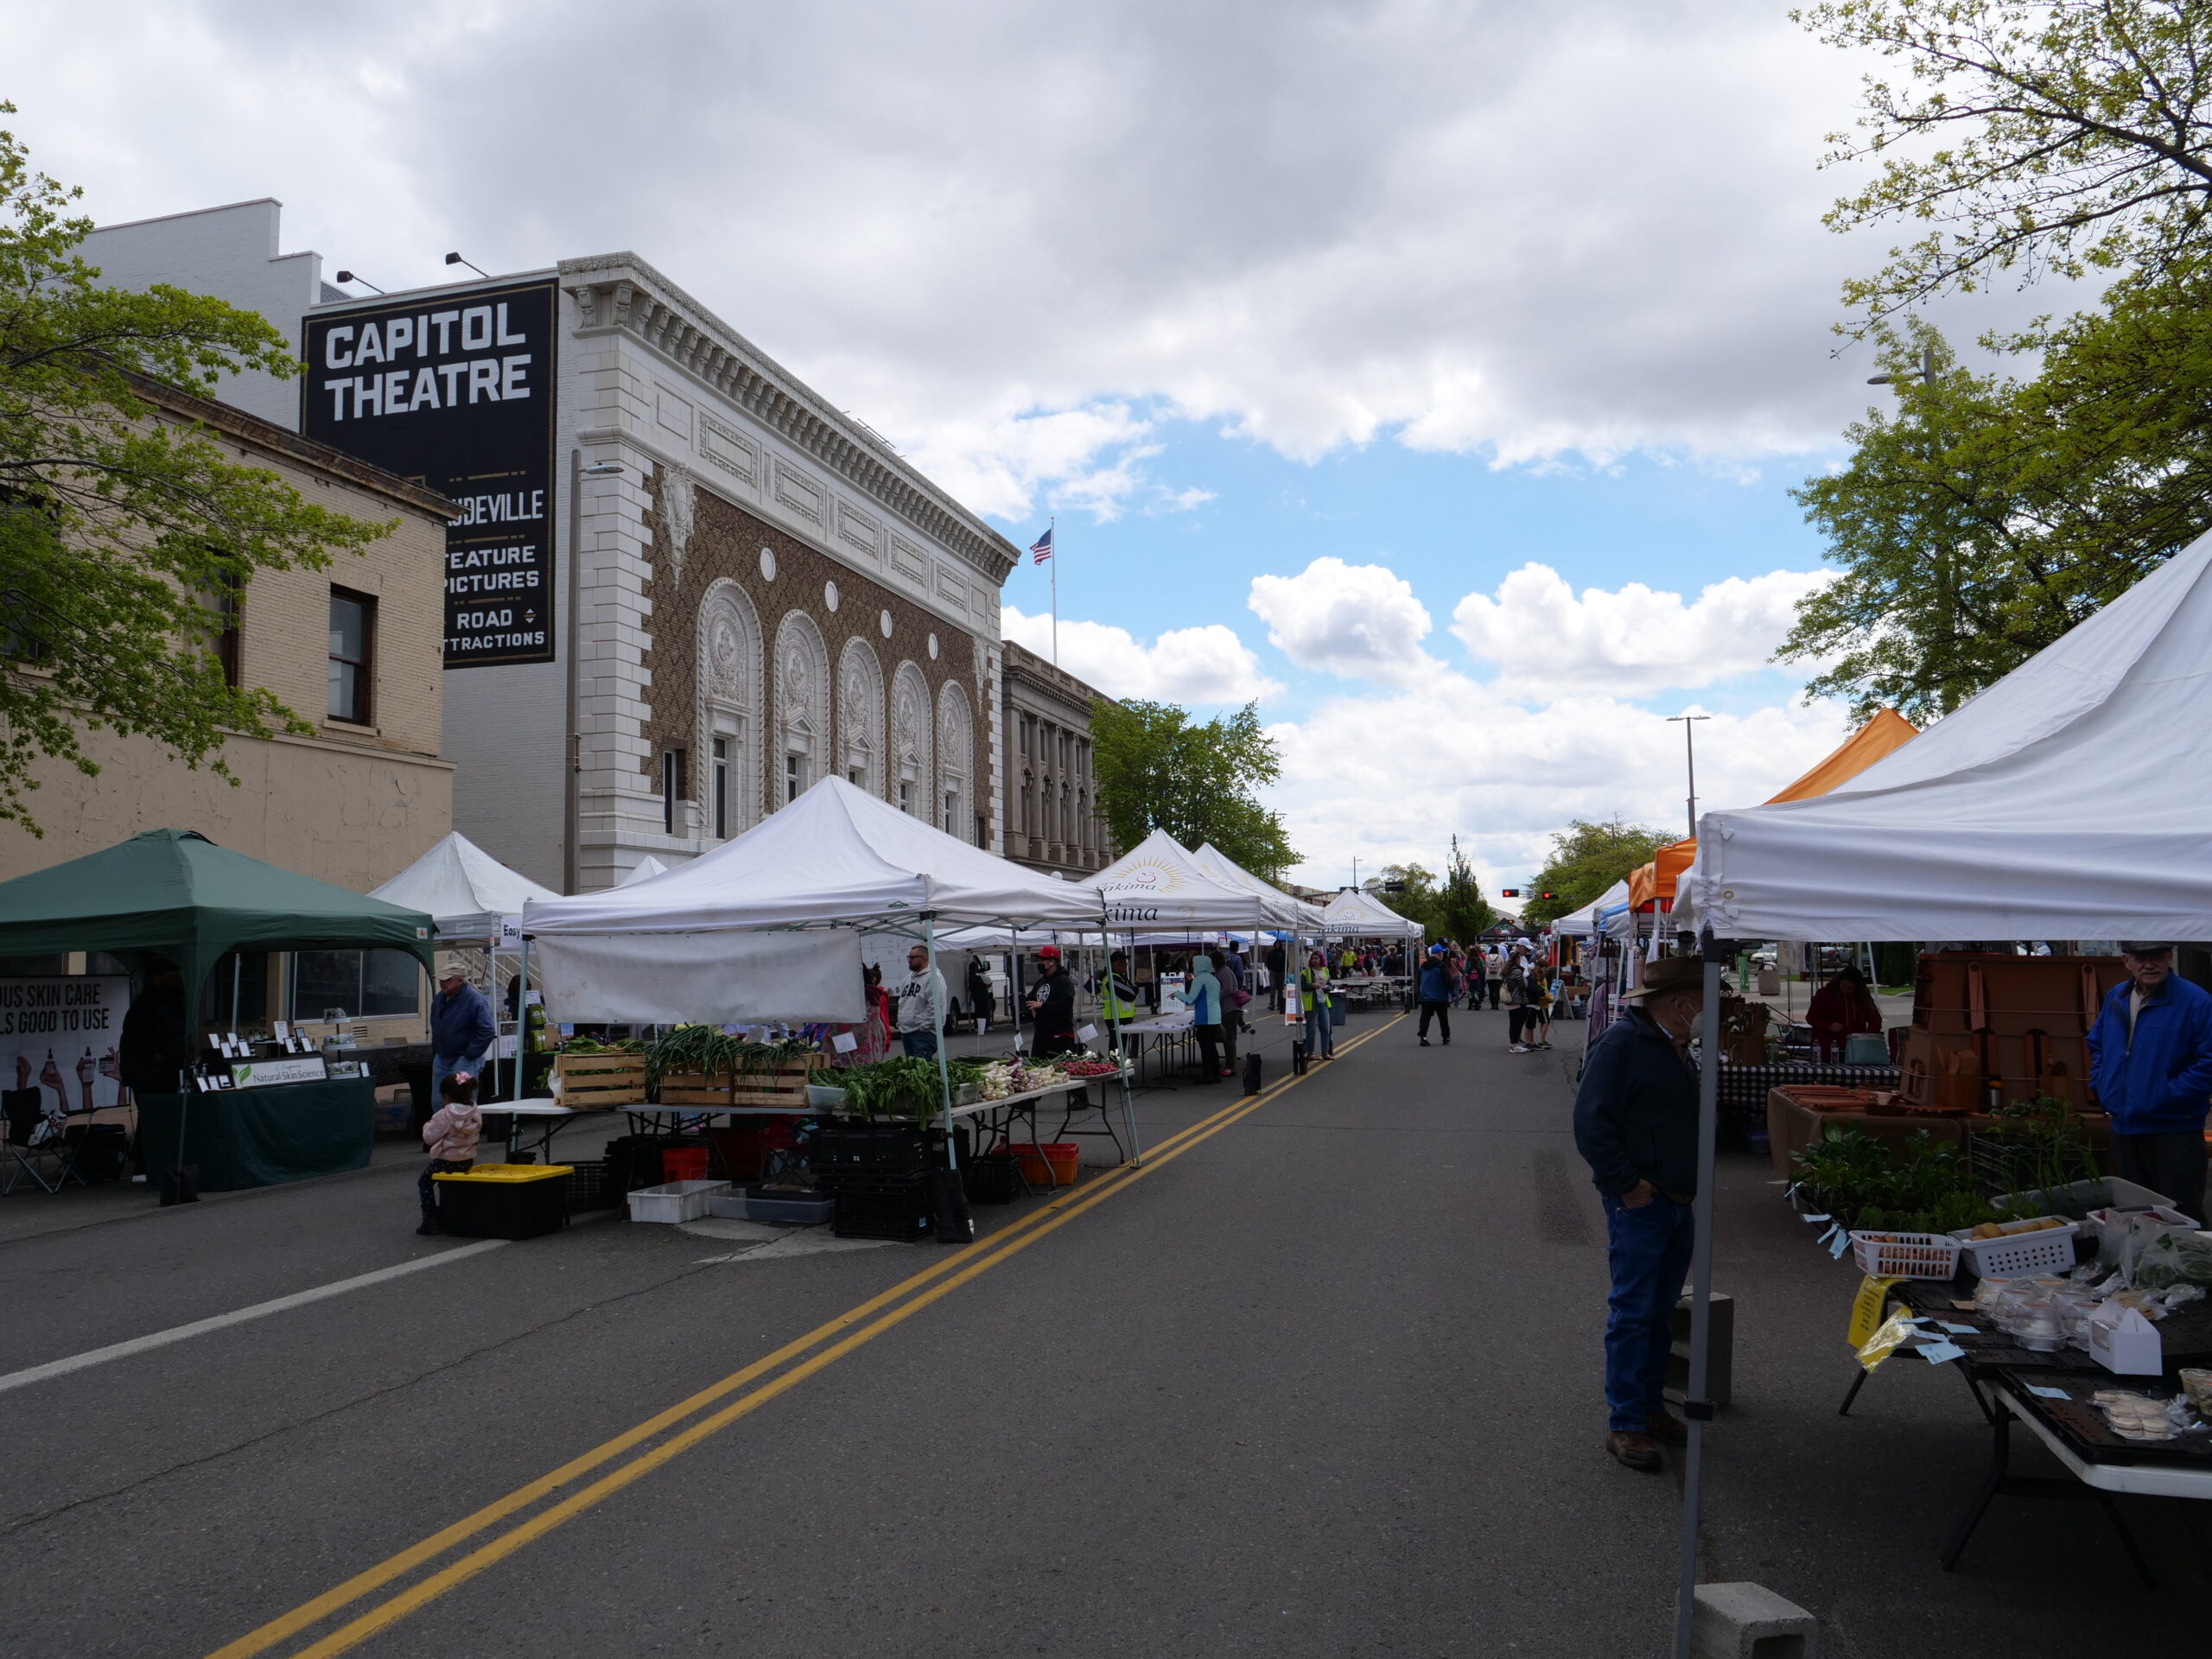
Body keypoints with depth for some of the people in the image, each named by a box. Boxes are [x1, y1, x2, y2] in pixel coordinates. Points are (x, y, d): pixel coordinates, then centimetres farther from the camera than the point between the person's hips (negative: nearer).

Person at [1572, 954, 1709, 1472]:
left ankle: (1651, 1407, 26)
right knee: (1632, 1314, -4)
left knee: (1661, 1312, 15)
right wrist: (1627, 1186, -17)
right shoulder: (1620, 1043, -15)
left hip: (1677, 1204, 9)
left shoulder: (1671, 1047, 14)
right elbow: (1591, 1125, -19)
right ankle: (1624, 1424, 3)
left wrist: (1688, 1188, 14)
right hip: (1639, 1205, -9)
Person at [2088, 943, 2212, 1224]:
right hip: (2125, 1125, 6)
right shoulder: (2116, 998, 8)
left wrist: (2168, 1095, -18)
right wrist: (2103, 1085, 9)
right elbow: (2097, 1045, 23)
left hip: (2174, 1130, -6)